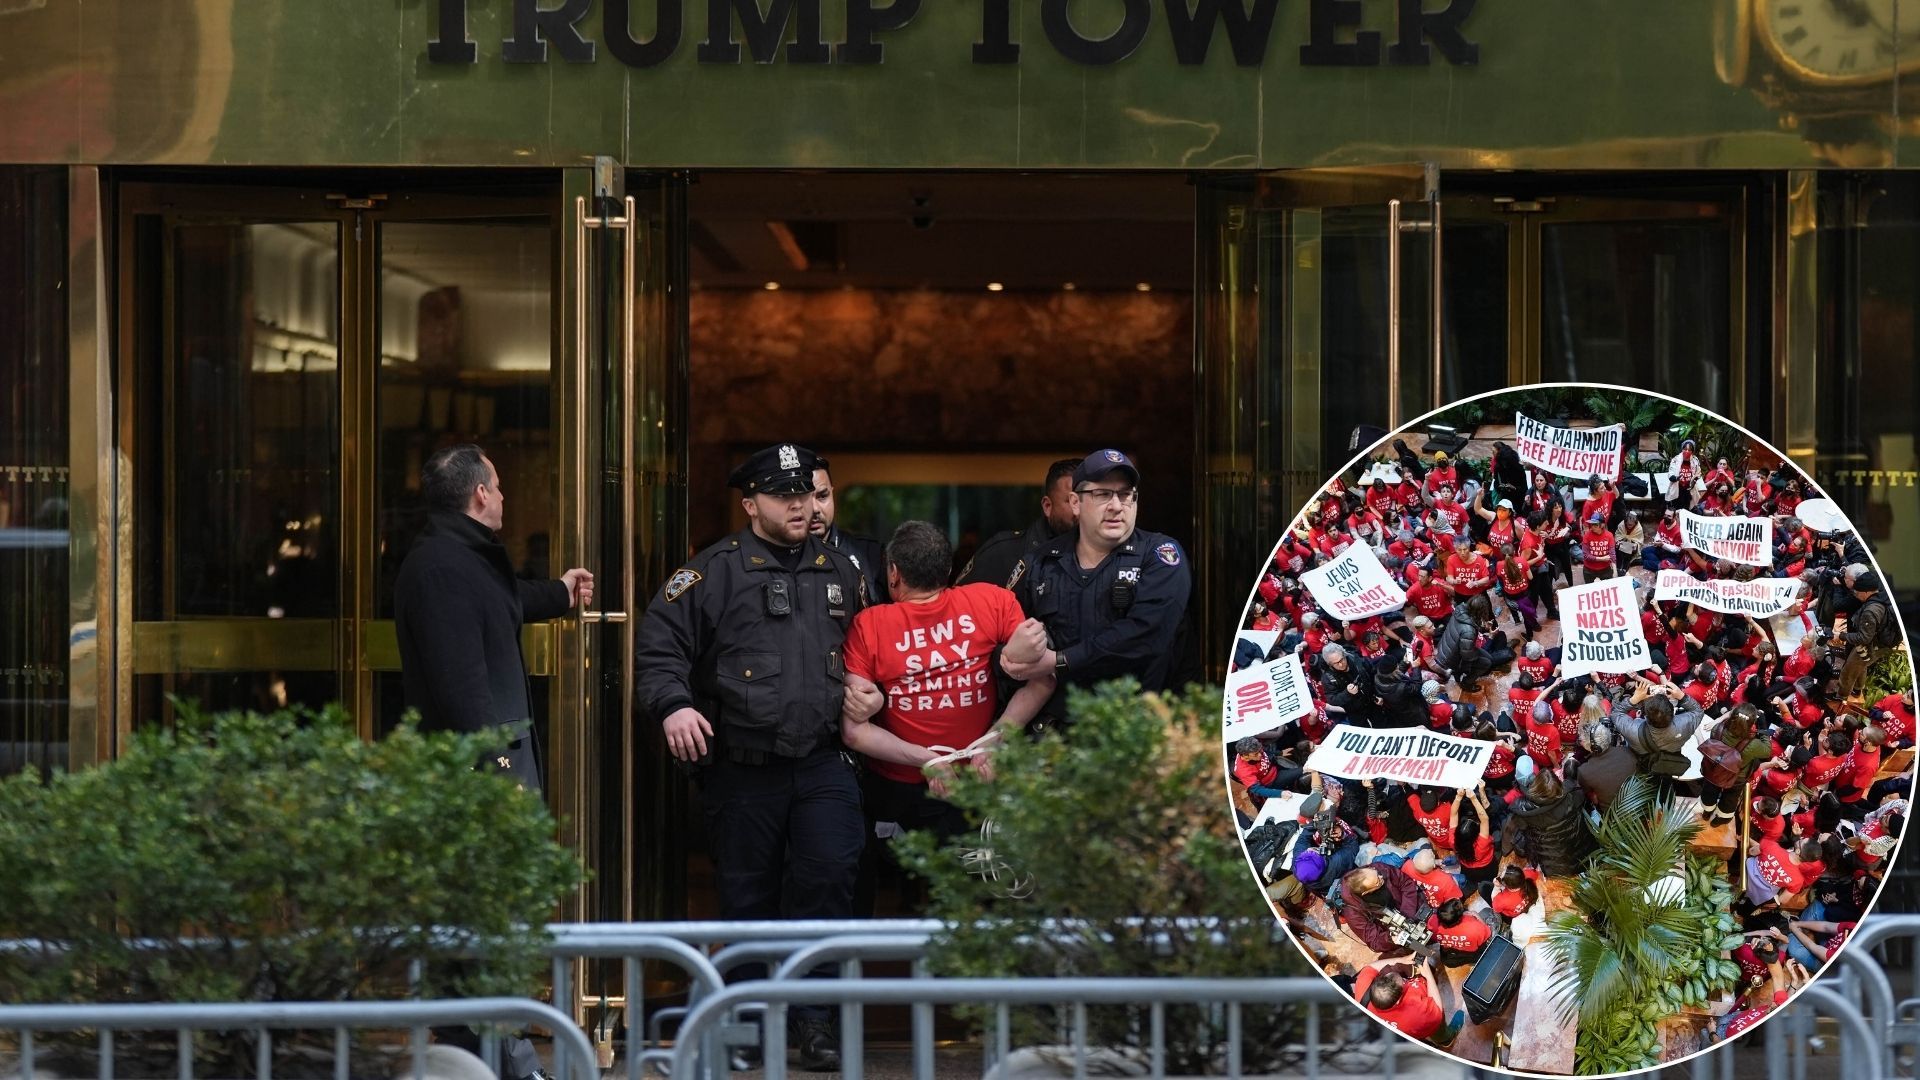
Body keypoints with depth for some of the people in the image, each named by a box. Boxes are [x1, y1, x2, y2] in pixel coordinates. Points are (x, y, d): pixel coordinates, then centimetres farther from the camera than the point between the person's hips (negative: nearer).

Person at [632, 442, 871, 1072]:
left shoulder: (841, 572, 14)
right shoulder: (713, 573, 1)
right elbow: (658, 647, -4)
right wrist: (672, 705, -19)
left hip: (822, 765, 2)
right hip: (741, 770, -2)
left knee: (830, 876, -14)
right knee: (747, 896, 5)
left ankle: (814, 1020, -5)